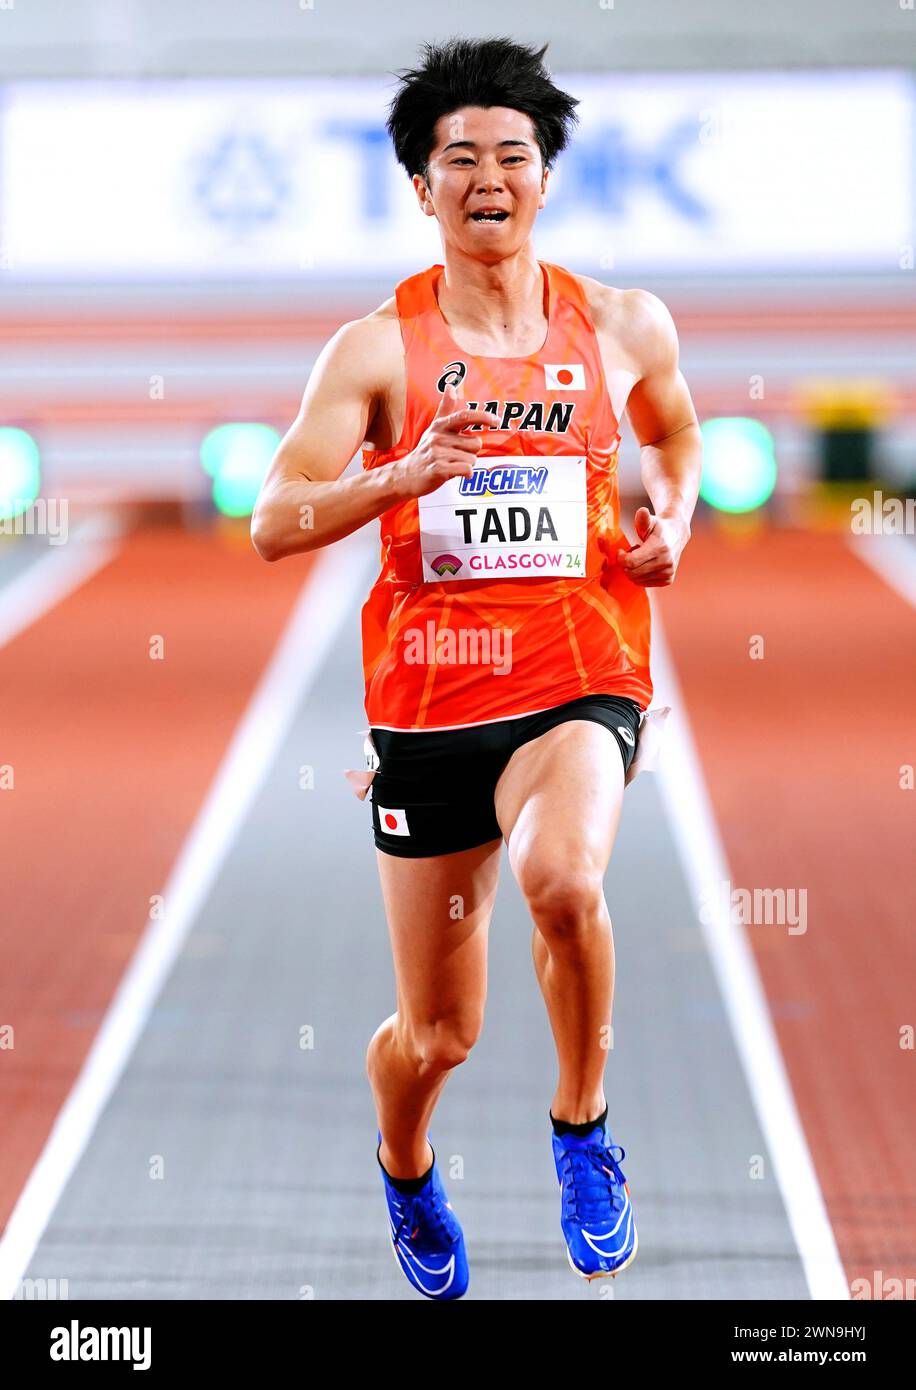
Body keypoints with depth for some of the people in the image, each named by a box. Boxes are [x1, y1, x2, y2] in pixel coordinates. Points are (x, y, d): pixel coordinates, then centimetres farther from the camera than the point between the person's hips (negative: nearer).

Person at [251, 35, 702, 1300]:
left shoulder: (624, 328, 4)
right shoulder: (378, 348, -4)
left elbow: (678, 433, 26)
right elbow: (273, 523, -9)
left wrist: (674, 522, 5)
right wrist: (398, 479, -25)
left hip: (580, 682, 0)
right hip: (431, 696, 0)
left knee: (564, 878, -35)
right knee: (437, 1034, 8)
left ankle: (582, 1126, -7)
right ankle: (406, 1169, 45)